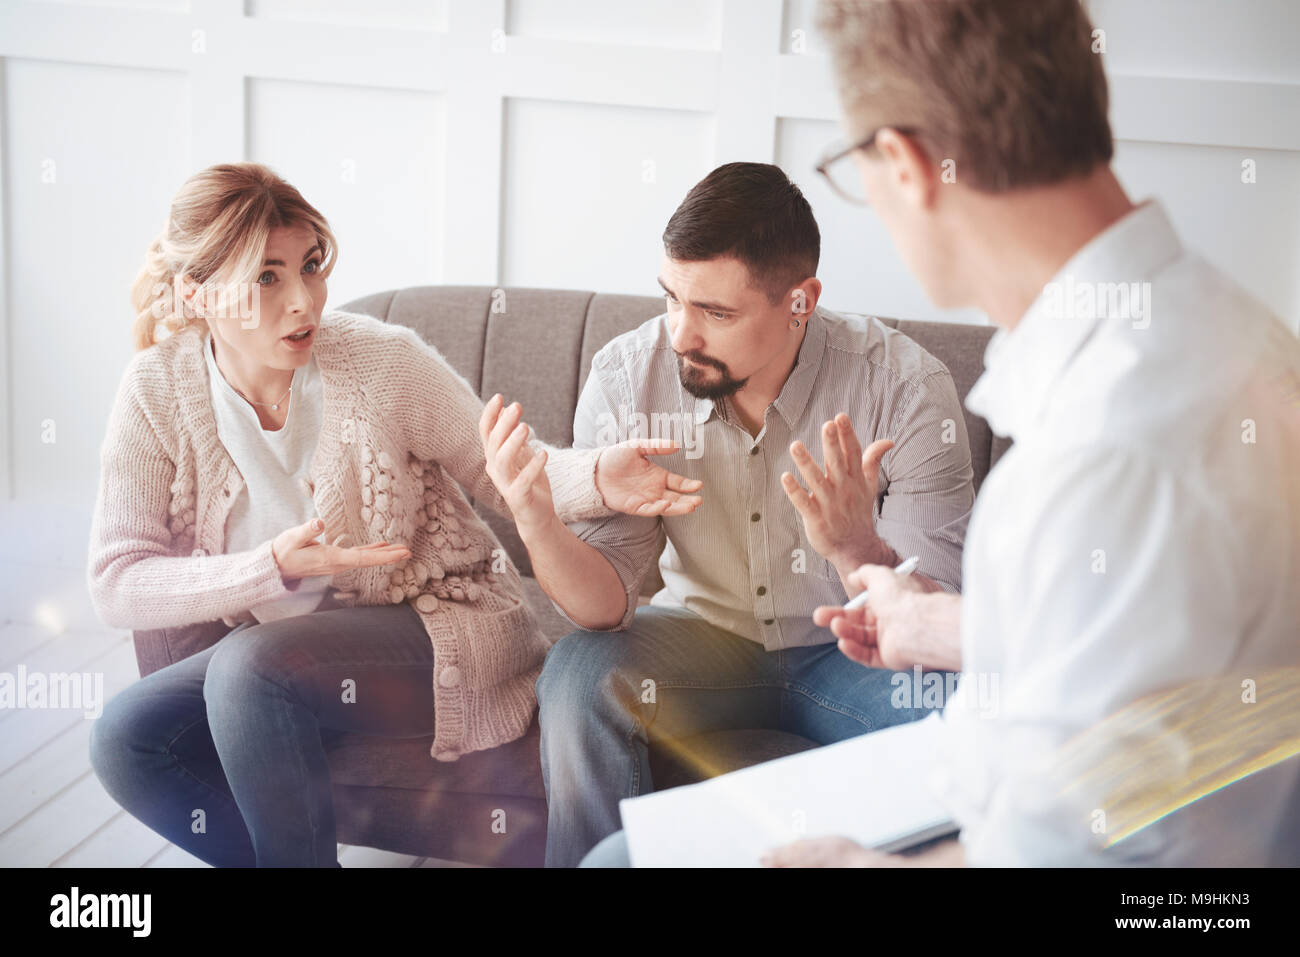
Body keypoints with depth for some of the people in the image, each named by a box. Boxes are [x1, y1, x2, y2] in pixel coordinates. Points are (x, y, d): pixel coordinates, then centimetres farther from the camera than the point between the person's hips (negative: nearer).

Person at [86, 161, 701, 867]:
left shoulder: (383, 360, -15)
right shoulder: (158, 391, -9)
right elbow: (114, 584, -12)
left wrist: (598, 477, -27)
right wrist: (272, 568, -27)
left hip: (447, 630, -4)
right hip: (279, 645, 4)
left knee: (248, 666, -29)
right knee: (125, 737, -16)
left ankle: (295, 851, -5)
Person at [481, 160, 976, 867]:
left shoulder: (905, 387, -21)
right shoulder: (626, 377, -14)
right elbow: (606, 602, -14)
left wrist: (857, 549, -44)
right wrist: (537, 522, -36)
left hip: (852, 652, -1)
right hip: (706, 636, 2)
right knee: (578, 677, -26)